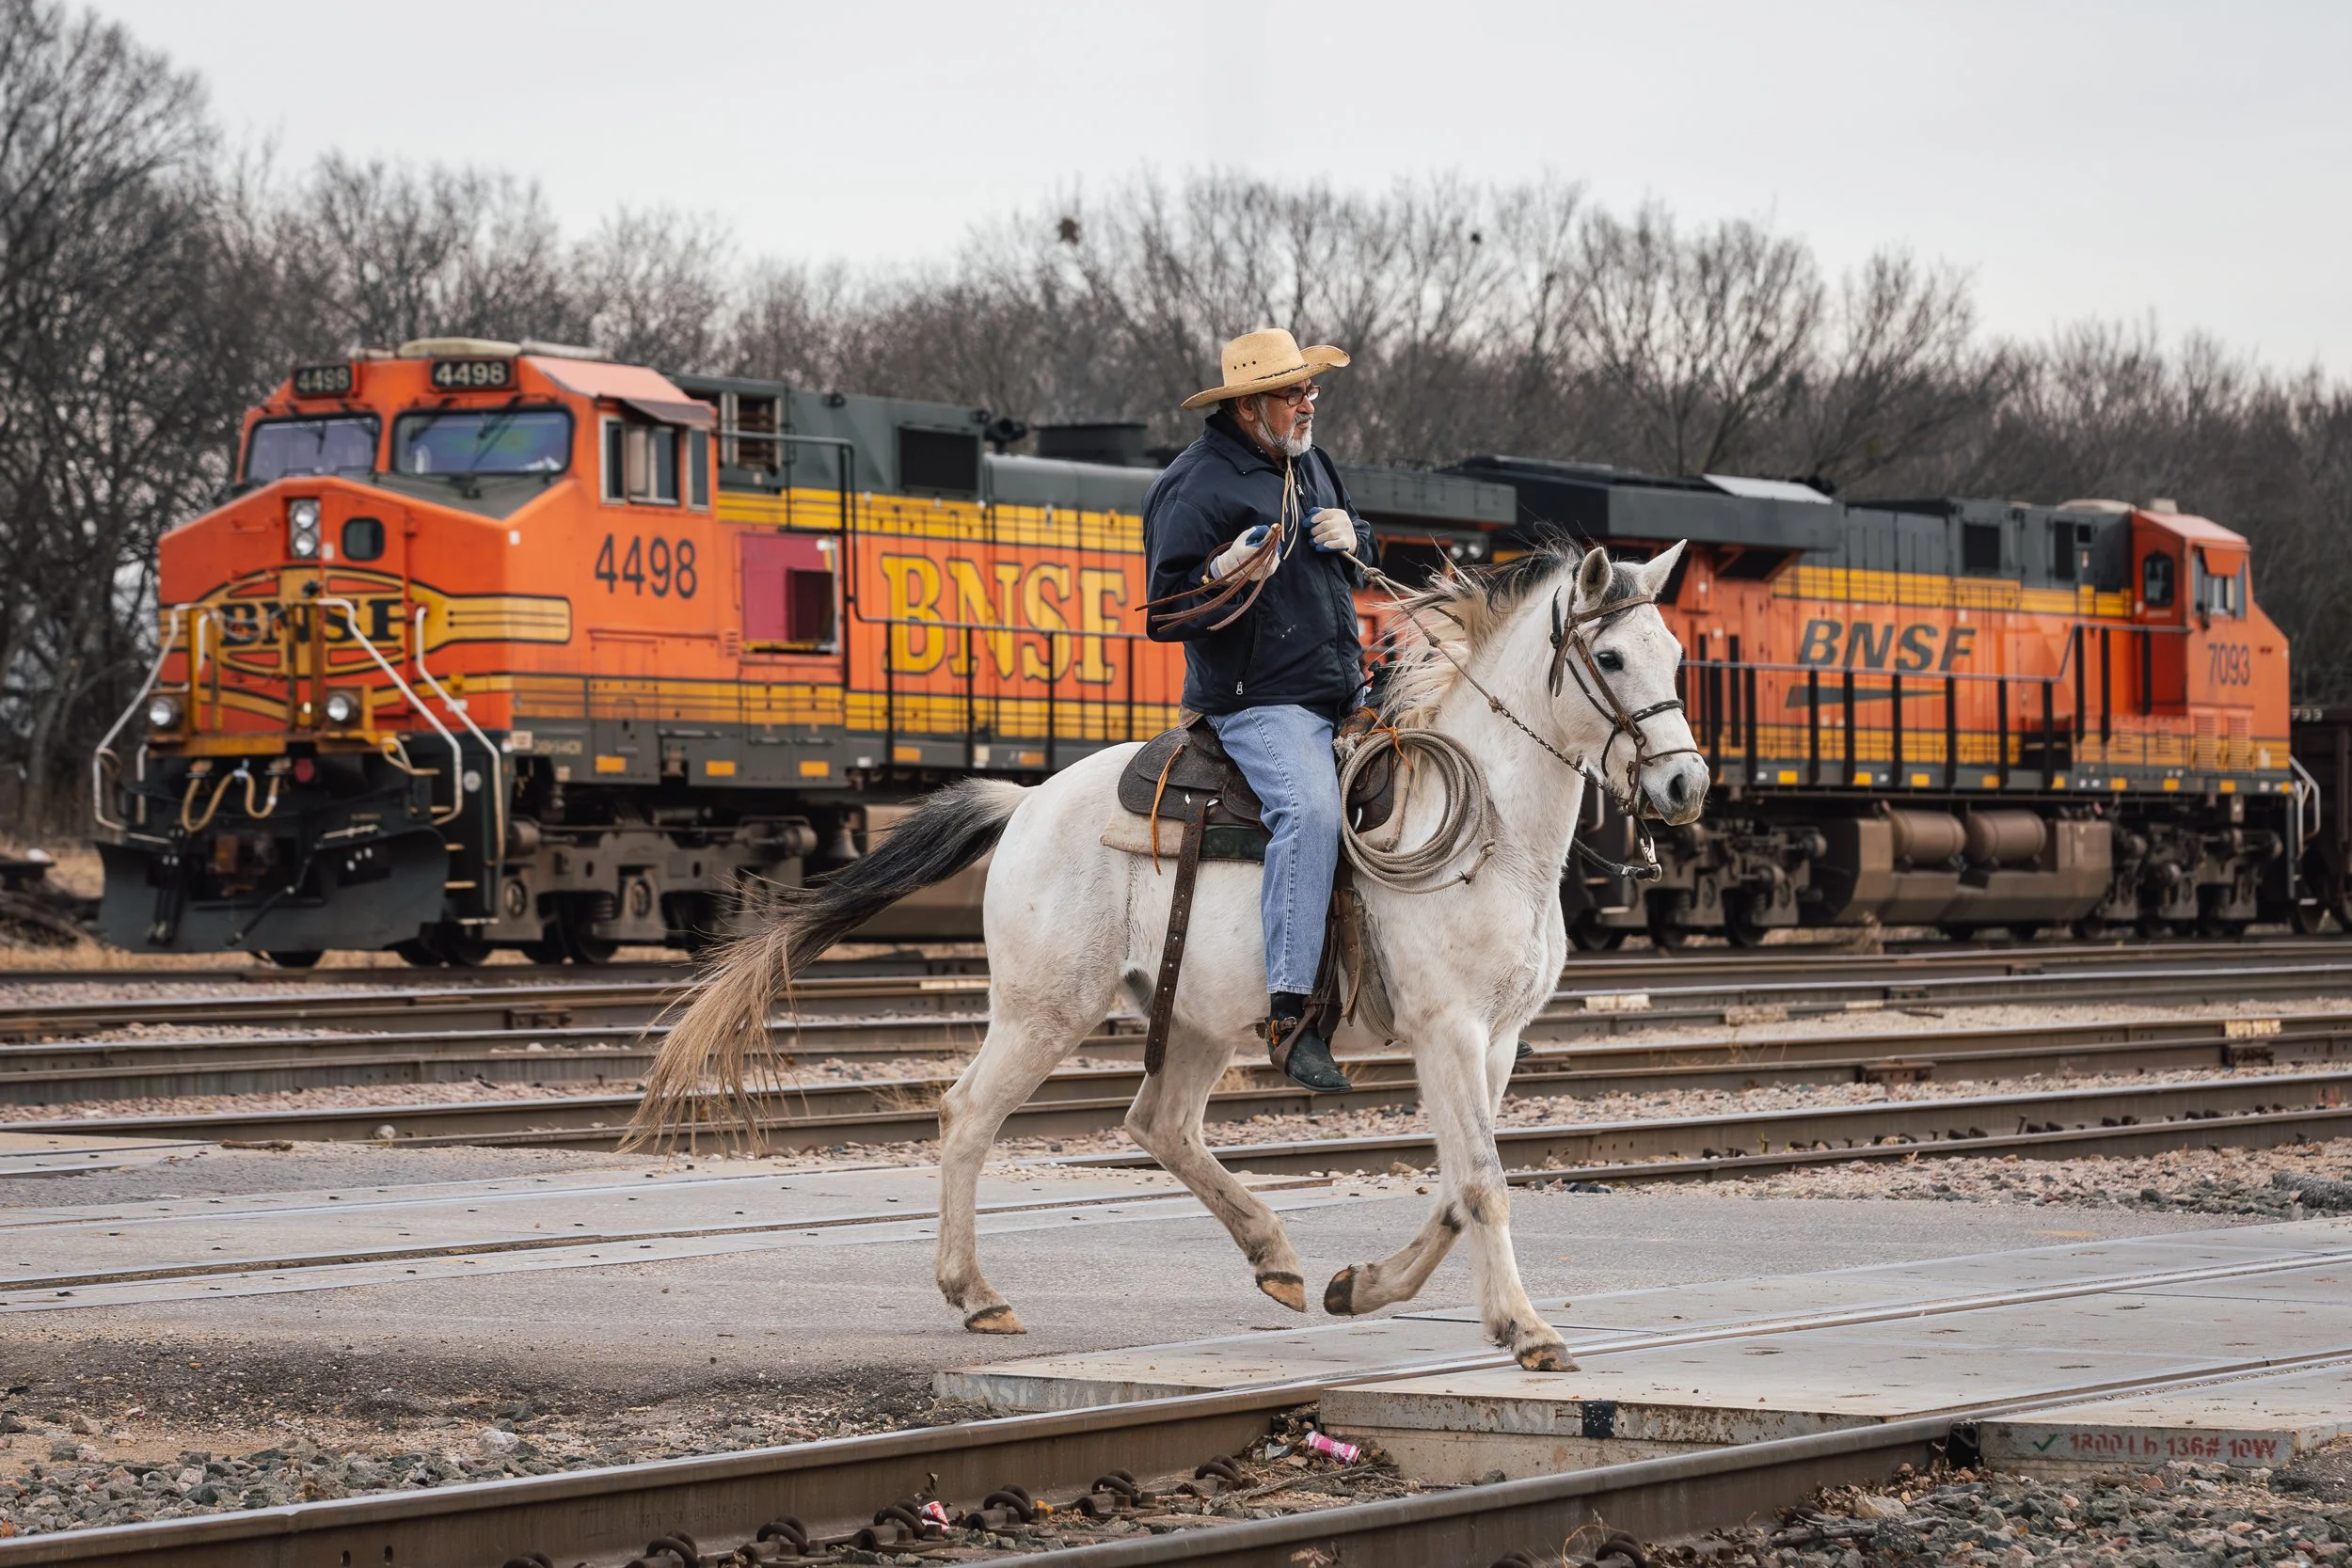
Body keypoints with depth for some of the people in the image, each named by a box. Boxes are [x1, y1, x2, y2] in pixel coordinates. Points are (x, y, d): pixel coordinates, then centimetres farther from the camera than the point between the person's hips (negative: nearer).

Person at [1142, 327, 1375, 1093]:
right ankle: (1290, 1014, -36)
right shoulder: (1196, 486, -10)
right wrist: (1229, 577, -30)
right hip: (1257, 703, -9)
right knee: (1311, 807, -32)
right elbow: (1167, 612, -12)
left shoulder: (1310, 464, 15)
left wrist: (1351, 539, 6)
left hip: (1343, 692, 9)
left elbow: (1359, 554, 30)